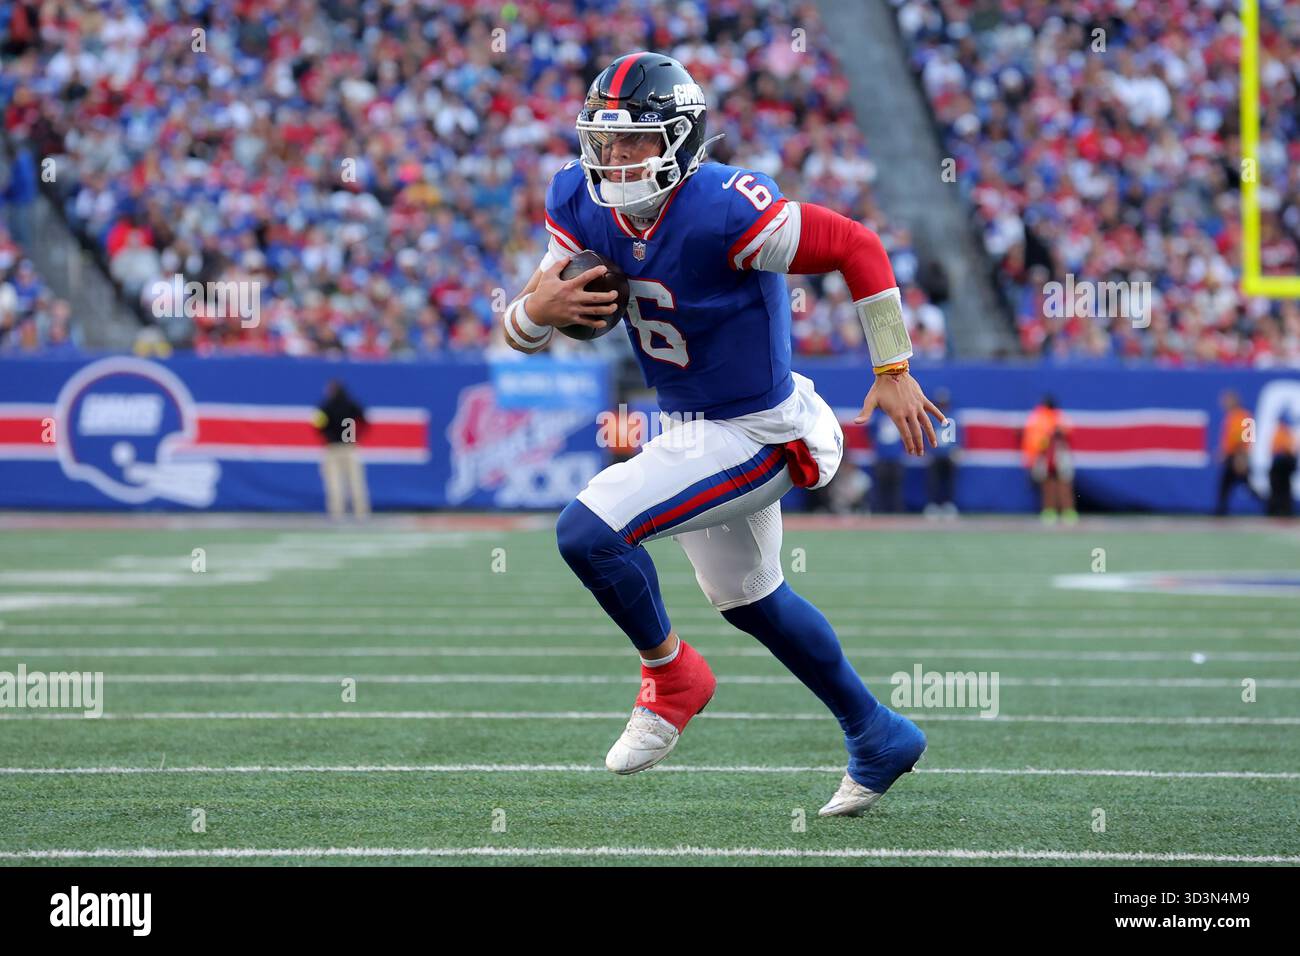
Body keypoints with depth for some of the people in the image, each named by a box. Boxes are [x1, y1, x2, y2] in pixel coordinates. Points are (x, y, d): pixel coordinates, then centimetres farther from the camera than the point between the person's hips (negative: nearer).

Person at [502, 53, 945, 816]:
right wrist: (540, 309, -26)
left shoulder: (724, 211, -29)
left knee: (587, 532, -21)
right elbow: (522, 332, -2)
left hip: (754, 437, -9)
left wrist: (893, 372, -17)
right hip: (690, 430, 9)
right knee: (750, 600, 25)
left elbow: (857, 246, -22)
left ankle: (671, 675, 5)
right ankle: (881, 739, 43)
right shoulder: (584, 208, -8)